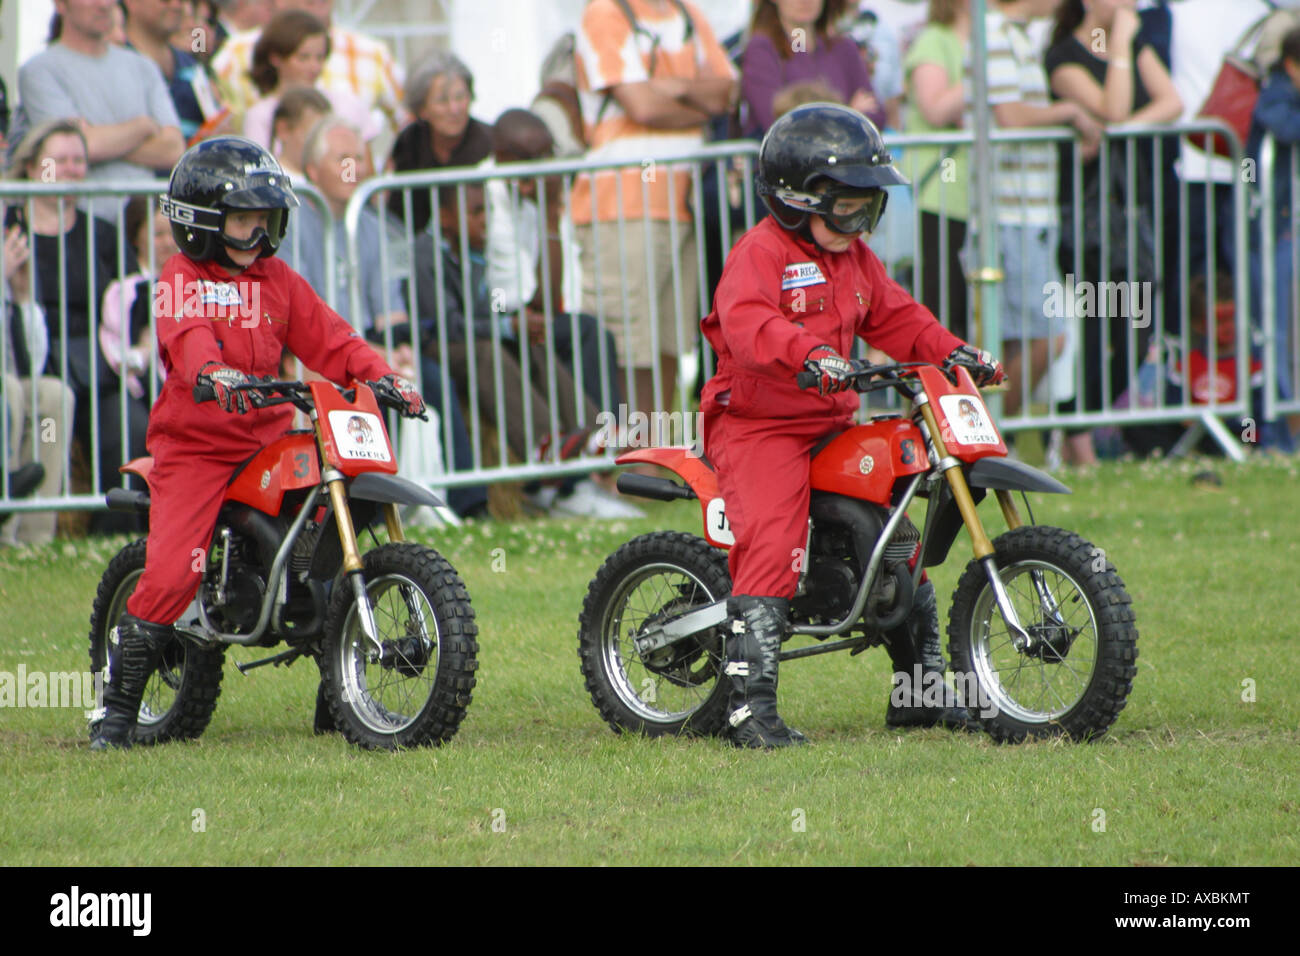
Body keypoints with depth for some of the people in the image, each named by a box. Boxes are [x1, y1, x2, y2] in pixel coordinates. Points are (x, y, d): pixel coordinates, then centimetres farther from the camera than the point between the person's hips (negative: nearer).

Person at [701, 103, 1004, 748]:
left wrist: (952, 352, 5)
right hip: (758, 425, -9)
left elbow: (895, 317, 22)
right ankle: (750, 706, -26)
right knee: (772, 549, -23)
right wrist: (808, 354, -47)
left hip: (832, 425, 9)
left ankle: (920, 689, 24)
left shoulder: (855, 259, 16)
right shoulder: (760, 254, -13)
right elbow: (745, 322, -30)